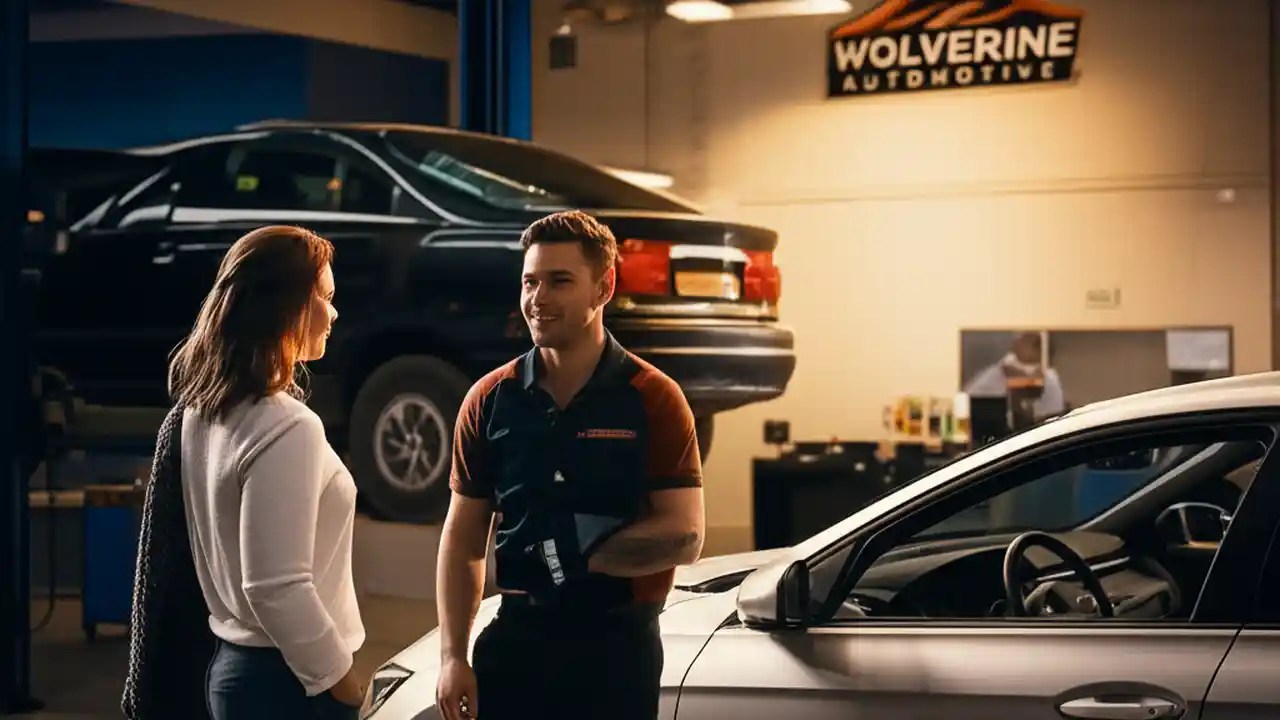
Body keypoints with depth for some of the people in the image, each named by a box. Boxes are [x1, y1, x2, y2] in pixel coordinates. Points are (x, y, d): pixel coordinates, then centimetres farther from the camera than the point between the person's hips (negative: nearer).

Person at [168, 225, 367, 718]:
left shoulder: (202, 410, 5)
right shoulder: (285, 427, -22)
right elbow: (277, 588, -24)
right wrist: (338, 678, -12)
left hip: (231, 661, 9)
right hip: (284, 679, -9)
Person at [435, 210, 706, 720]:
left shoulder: (653, 399, -6)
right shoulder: (490, 400, 3)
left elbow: (684, 536, -11)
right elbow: (463, 540, 5)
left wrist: (581, 557, -12)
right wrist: (452, 656, -1)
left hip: (617, 644, -2)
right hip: (515, 638, 3)